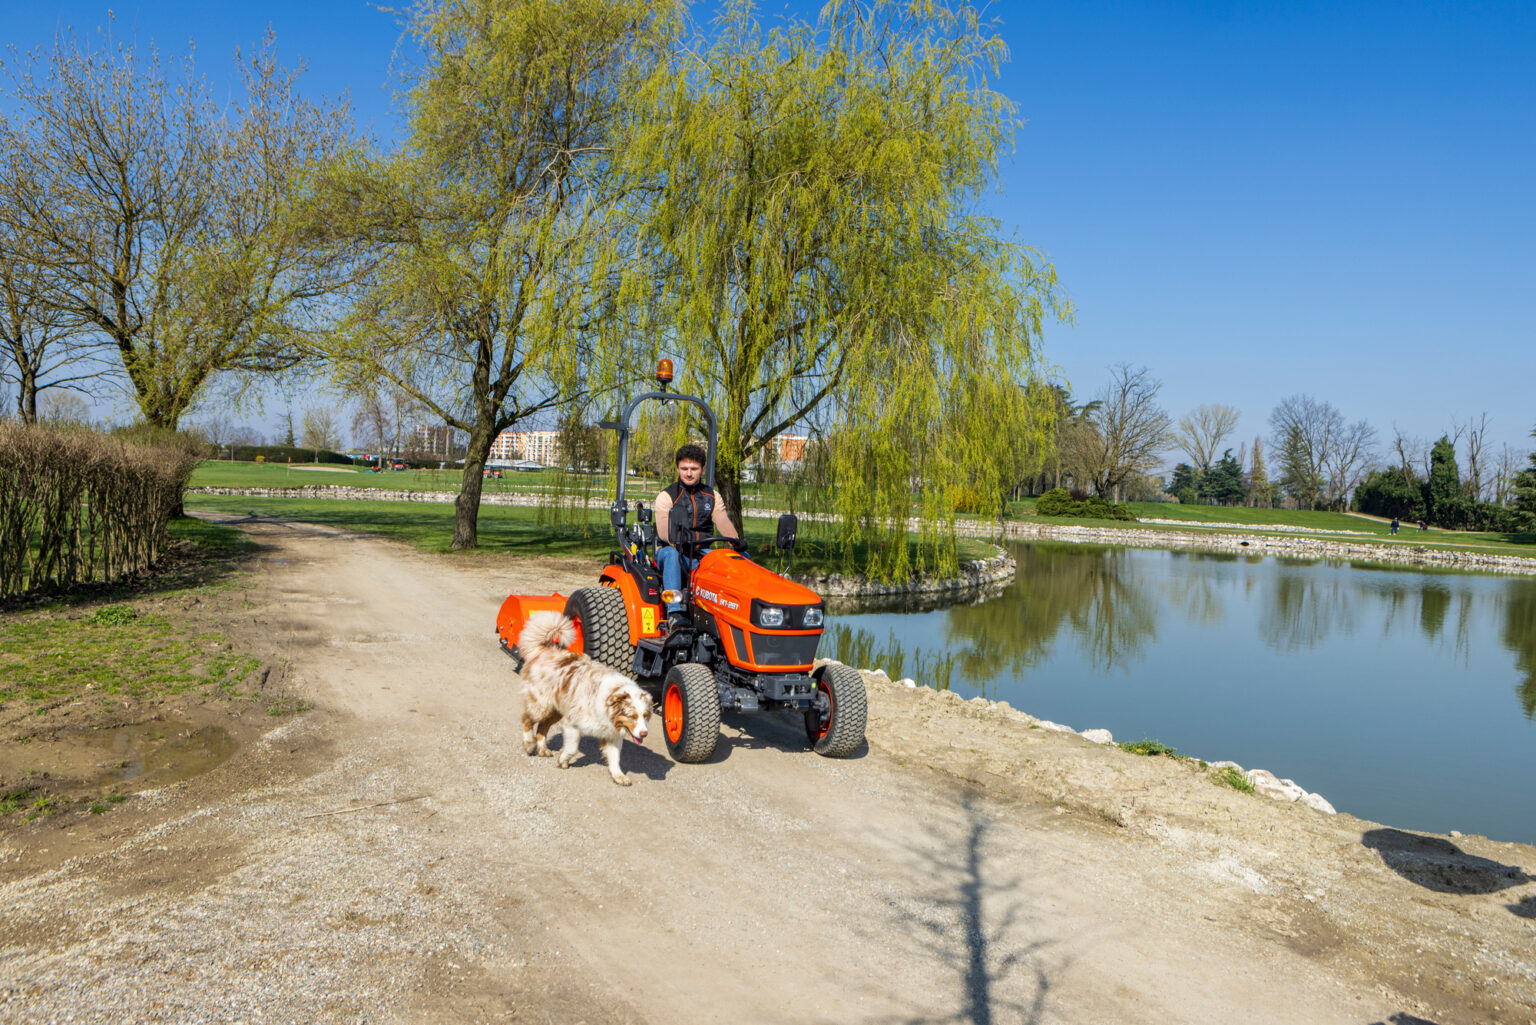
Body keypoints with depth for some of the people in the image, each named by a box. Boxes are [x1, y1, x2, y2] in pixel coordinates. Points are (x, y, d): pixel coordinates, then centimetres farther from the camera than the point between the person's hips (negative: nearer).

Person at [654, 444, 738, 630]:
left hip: (701, 554, 3)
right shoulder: (667, 496, -1)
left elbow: (724, 525, -2)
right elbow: (664, 532, -14)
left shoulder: (712, 497, 12)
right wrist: (682, 545, -31)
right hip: (671, 550, -3)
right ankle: (674, 612, -49)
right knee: (672, 554, -40)